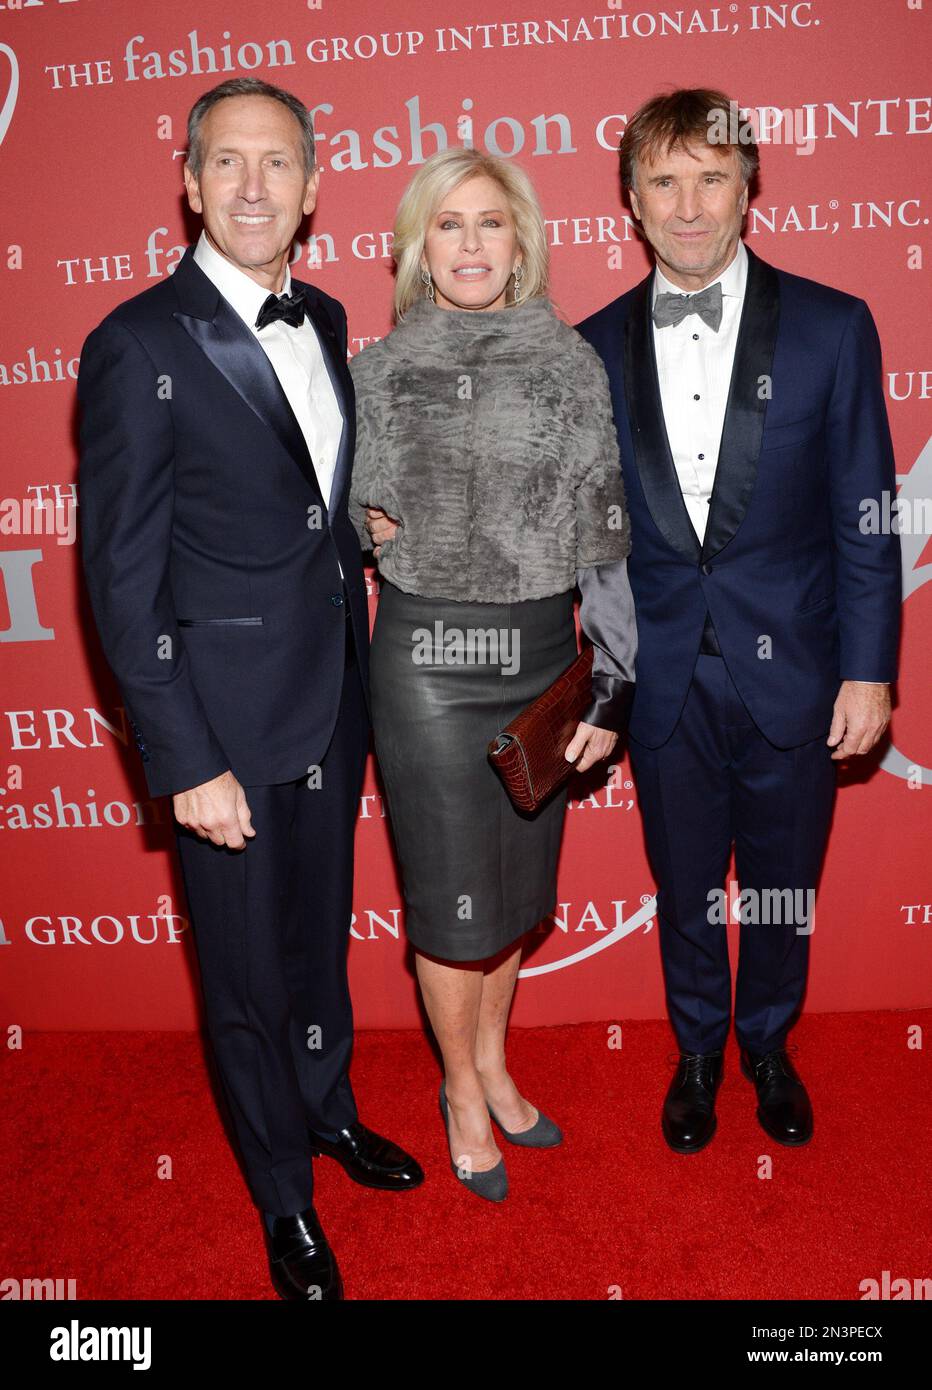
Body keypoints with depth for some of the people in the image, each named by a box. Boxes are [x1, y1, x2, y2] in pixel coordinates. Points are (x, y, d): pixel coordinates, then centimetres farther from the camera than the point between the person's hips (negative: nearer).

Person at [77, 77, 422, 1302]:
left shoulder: (324, 321, 8)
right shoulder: (139, 346, -14)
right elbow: (122, 579, -15)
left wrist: (368, 523, 3)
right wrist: (187, 762, -17)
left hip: (333, 703, 6)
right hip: (229, 720, -6)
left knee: (322, 934, 24)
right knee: (249, 971, 12)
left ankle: (329, 1110, 50)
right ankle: (285, 1196, 37)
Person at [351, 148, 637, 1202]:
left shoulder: (572, 361, 2)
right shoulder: (378, 372, -1)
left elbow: (606, 532, 0)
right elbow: (353, 523, 8)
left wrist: (611, 686, -2)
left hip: (542, 654, 3)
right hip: (428, 660, -2)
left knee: (517, 881, 16)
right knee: (451, 897, 8)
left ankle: (493, 1064, 40)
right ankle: (462, 1090, 33)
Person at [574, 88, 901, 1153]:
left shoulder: (831, 327, -4)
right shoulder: (595, 346, 1)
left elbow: (864, 517, -3)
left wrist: (869, 669, -6)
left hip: (791, 674, -1)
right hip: (665, 679, 1)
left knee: (781, 890, 15)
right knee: (685, 890, 16)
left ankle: (769, 1046, 43)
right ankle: (697, 1053, 41)